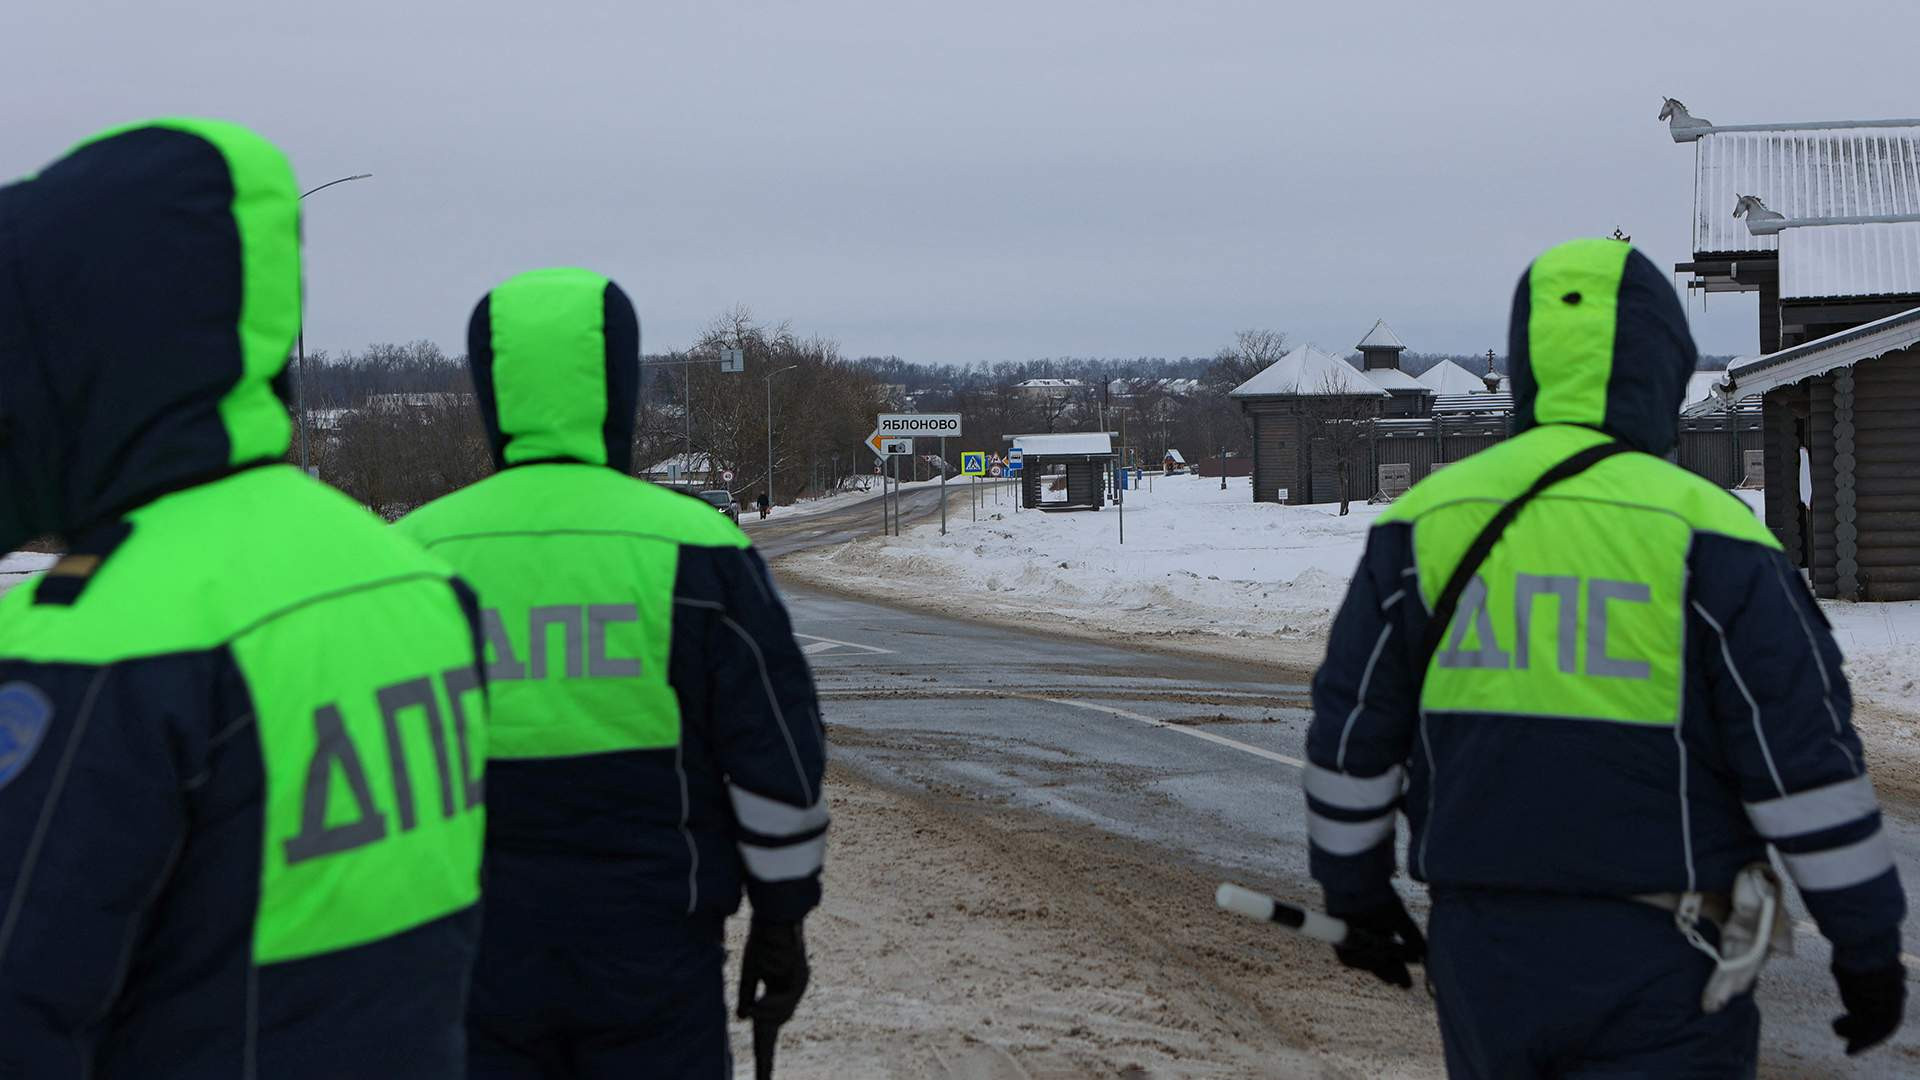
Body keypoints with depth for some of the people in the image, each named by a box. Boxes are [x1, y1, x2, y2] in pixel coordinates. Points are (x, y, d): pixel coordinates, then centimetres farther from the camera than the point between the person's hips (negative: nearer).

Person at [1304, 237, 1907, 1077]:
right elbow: (1805, 762, -9)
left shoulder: (1423, 525, 1)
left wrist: (1358, 894, 21)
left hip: (1481, 951, 4)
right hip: (1658, 970, -4)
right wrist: (1868, 943, 1)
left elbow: (1351, 733, 7)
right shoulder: (1704, 533, -10)